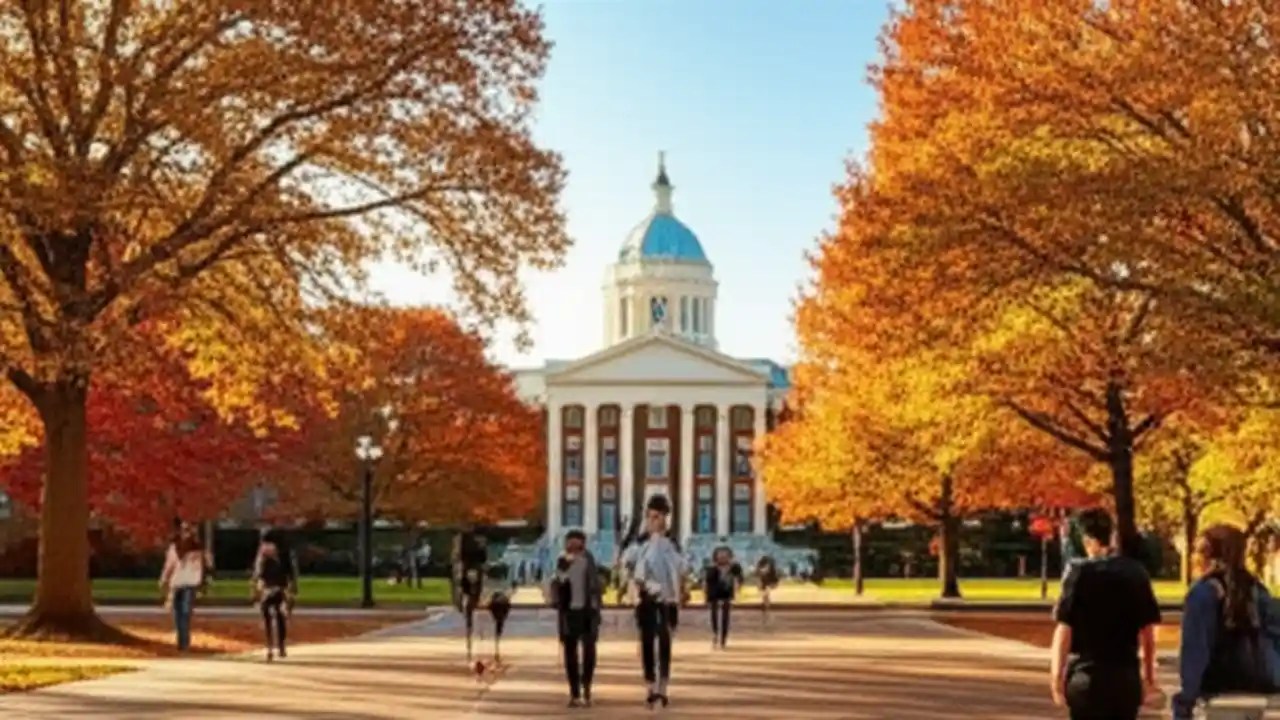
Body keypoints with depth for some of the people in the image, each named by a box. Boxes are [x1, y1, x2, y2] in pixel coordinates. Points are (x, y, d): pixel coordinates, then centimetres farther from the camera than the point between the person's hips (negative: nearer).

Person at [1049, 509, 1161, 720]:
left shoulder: (1081, 574, -8)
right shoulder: (1136, 572, 3)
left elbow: (1064, 629, -11)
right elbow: (1148, 629, 6)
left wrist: (1057, 675, -5)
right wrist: (1149, 675, 15)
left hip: (1089, 675, -3)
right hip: (1126, 675, 3)